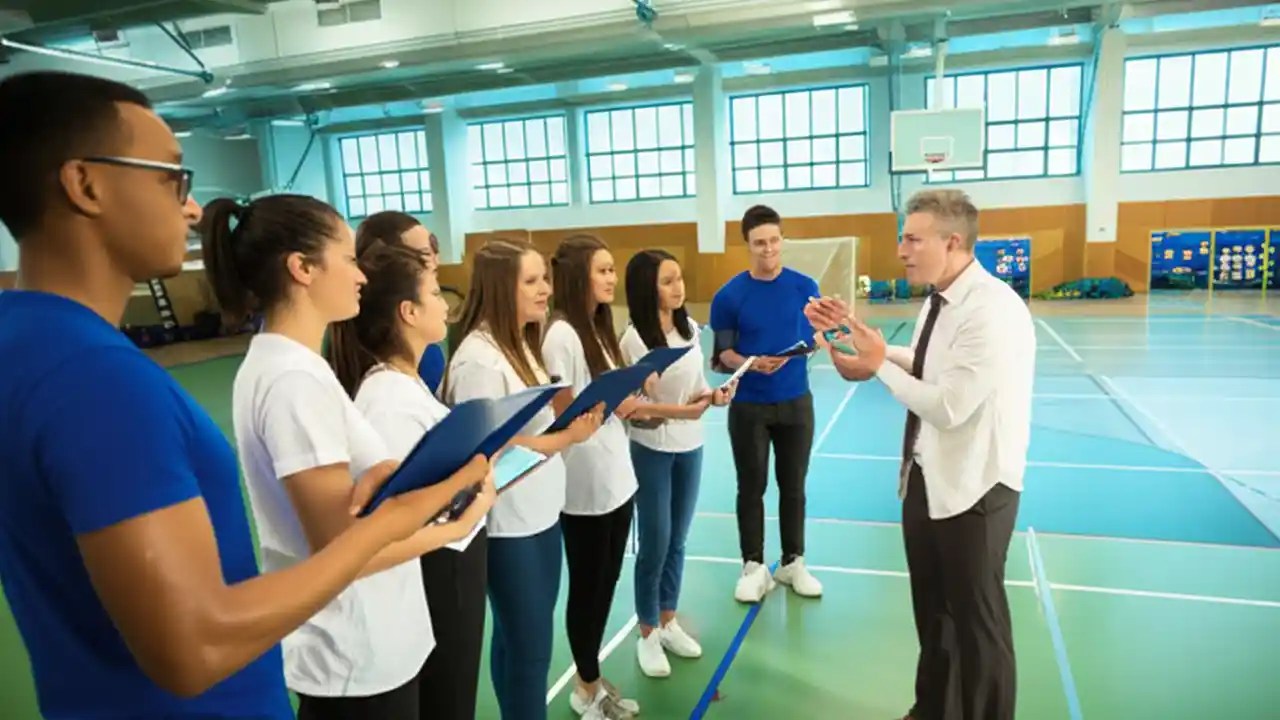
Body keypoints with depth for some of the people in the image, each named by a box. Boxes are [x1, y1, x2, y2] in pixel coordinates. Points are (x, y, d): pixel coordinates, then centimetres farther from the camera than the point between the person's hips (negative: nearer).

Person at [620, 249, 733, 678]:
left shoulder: (691, 328, -1)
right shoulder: (634, 340, -19)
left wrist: (715, 395, -11)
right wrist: (677, 412, -29)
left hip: (690, 447, 6)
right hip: (651, 451, -5)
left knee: (677, 541, 16)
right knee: (655, 544, 5)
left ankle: (668, 623, 34)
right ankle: (648, 635, 25)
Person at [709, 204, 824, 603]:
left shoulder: (804, 287, -4)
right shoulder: (730, 295, -9)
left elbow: (815, 337, 4)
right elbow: (721, 353, -7)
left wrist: (790, 355, -16)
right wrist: (749, 363, -25)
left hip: (795, 402, 2)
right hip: (748, 406, -1)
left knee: (793, 486, 12)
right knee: (751, 488, 8)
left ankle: (793, 563, 28)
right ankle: (754, 566, 23)